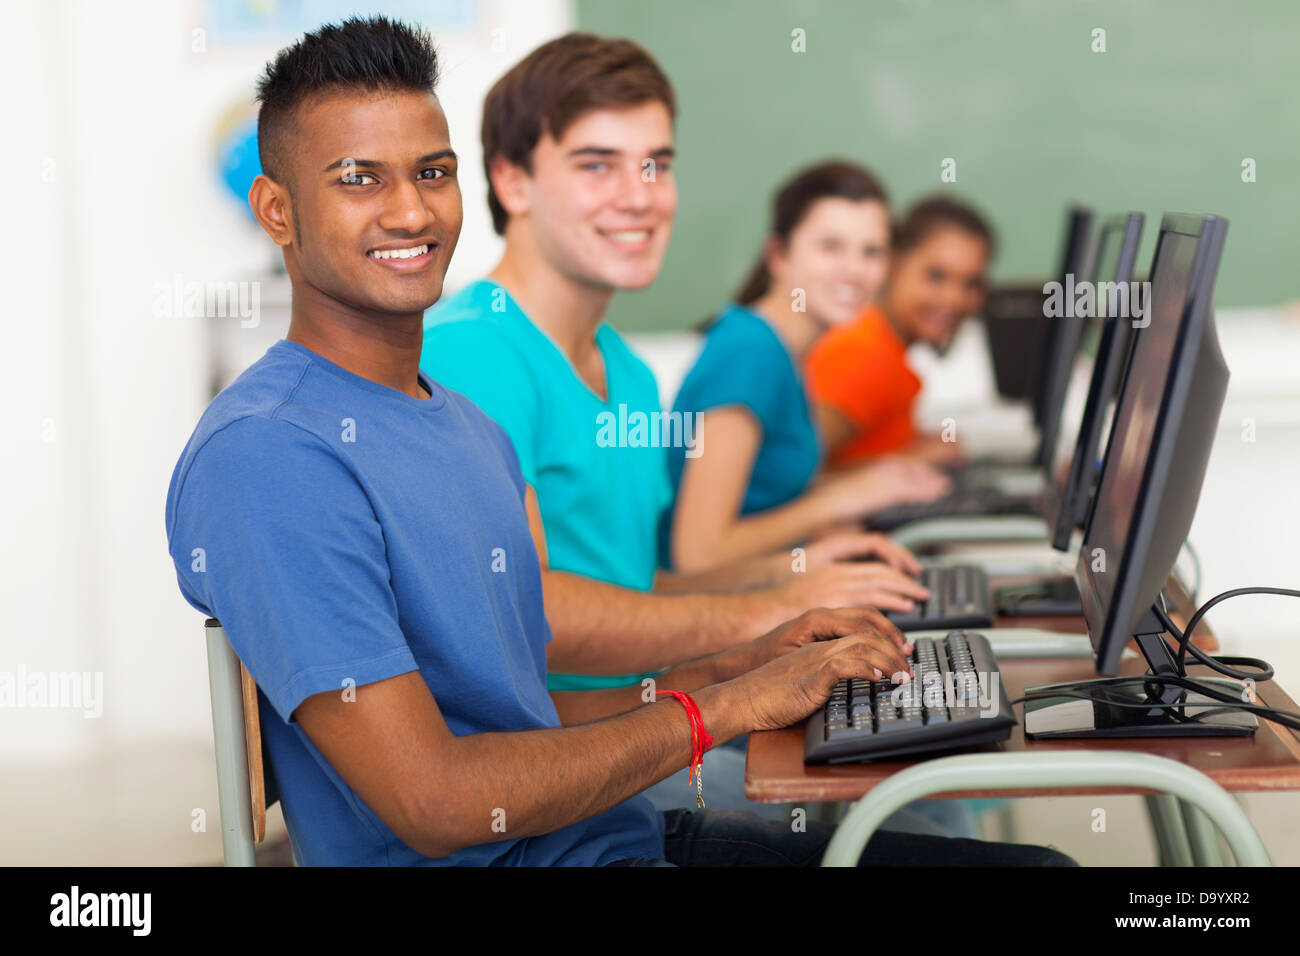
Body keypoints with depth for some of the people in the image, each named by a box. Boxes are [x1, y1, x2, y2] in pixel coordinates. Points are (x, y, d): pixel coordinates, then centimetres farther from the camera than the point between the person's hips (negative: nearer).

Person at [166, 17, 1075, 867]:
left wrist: (728, 671, 4)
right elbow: (435, 802, -21)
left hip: (620, 838, 9)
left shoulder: (474, 432, 15)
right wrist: (724, 707, -12)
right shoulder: (263, 457, -16)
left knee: (1036, 863, 2)